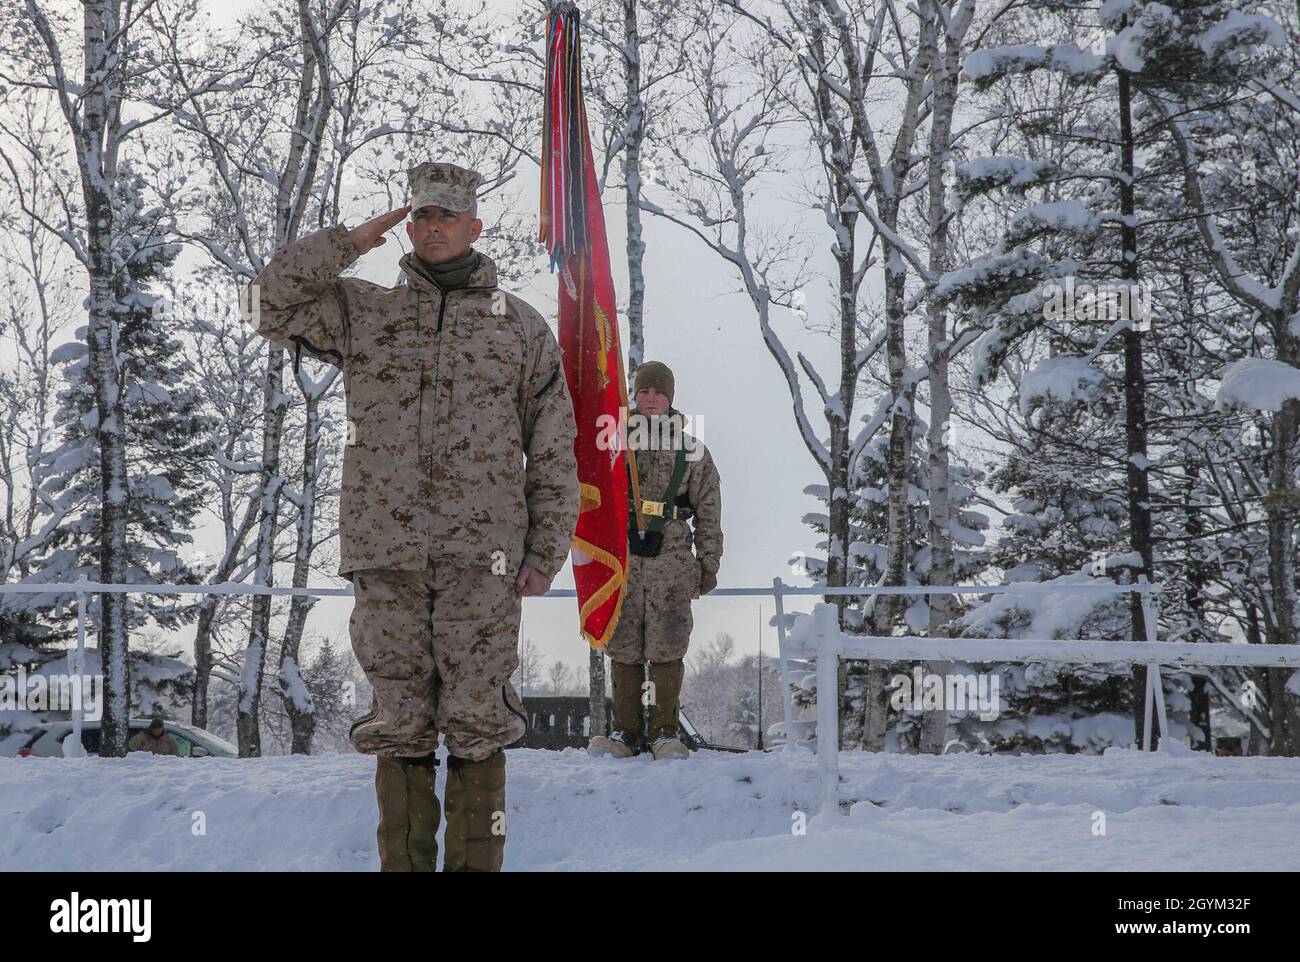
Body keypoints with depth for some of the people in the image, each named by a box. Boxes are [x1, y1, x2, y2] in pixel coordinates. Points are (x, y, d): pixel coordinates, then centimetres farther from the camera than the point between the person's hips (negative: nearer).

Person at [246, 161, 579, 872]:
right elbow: (270, 304, 2)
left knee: (476, 721, 0)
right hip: (386, 557, 1)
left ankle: (476, 863, 7)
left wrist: (545, 552, 3)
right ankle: (403, 862, 12)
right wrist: (347, 243, -1)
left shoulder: (521, 327, 10)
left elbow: (553, 452, 9)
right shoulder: (364, 313, 13)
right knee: (401, 723, 5)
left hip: (481, 559, -1)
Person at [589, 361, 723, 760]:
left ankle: (664, 732, 5)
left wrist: (709, 563, 5)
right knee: (623, 648, 3)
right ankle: (625, 731, 9)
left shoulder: (691, 450, 8)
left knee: (666, 648, -2)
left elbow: (708, 512, 9)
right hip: (622, 560, 1)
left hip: (672, 562, -1)